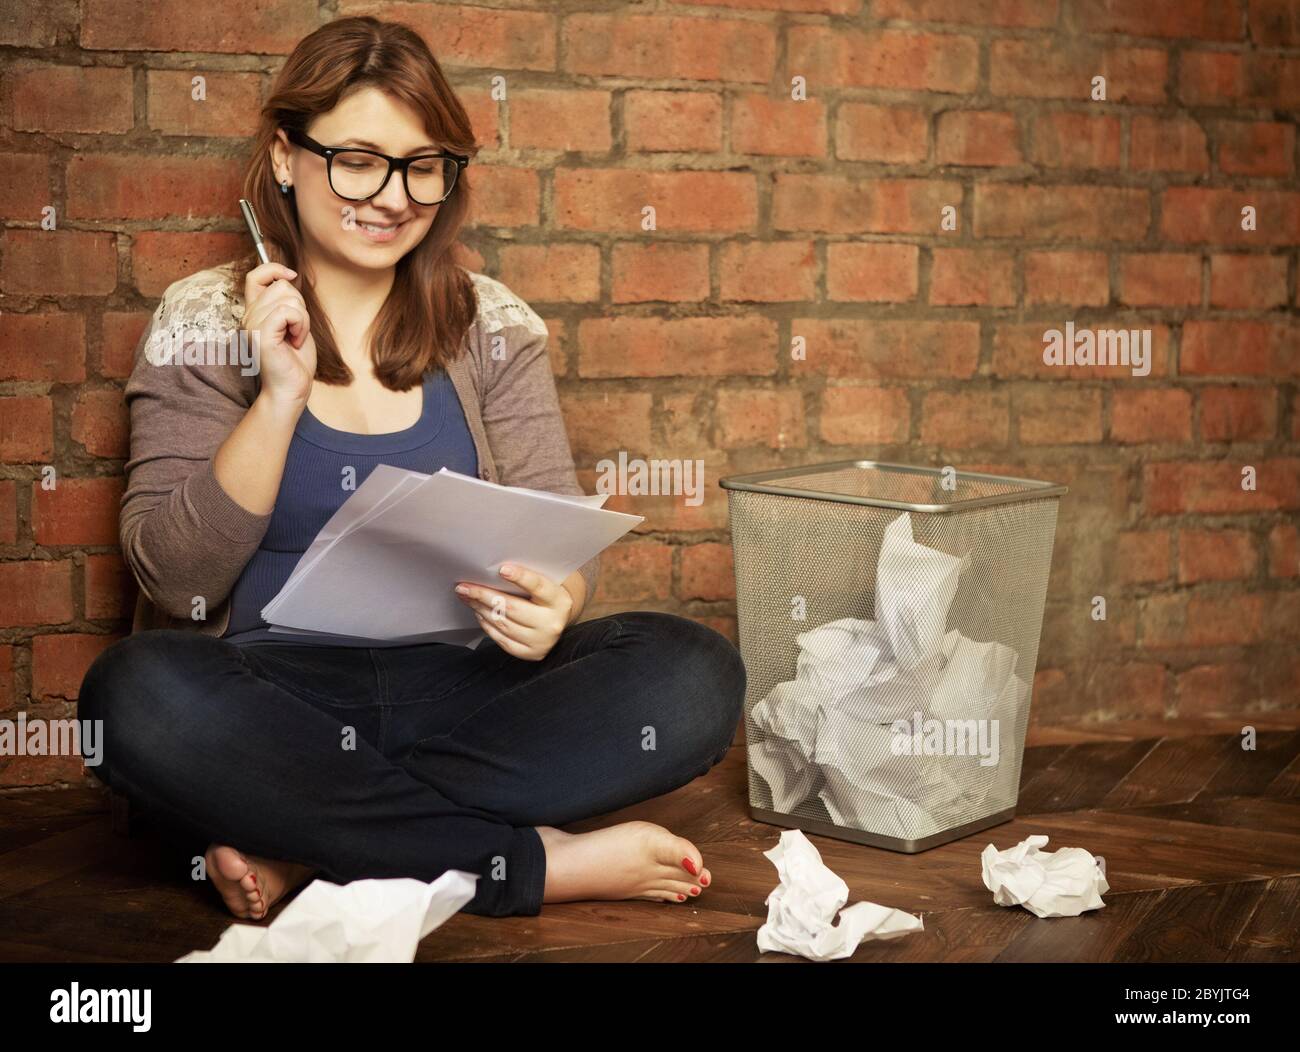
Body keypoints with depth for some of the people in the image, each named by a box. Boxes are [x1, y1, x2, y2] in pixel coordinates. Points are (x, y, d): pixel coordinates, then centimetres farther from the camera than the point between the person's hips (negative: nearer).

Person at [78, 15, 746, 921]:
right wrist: (282, 395, -14)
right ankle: (541, 861, -24)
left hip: (459, 692, 3)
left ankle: (303, 842, -21)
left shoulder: (494, 325, 10)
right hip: (275, 699, -2)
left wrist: (554, 602, -19)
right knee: (137, 695, -35)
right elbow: (173, 577, -3)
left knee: (695, 676, -23)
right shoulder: (203, 321, 4)